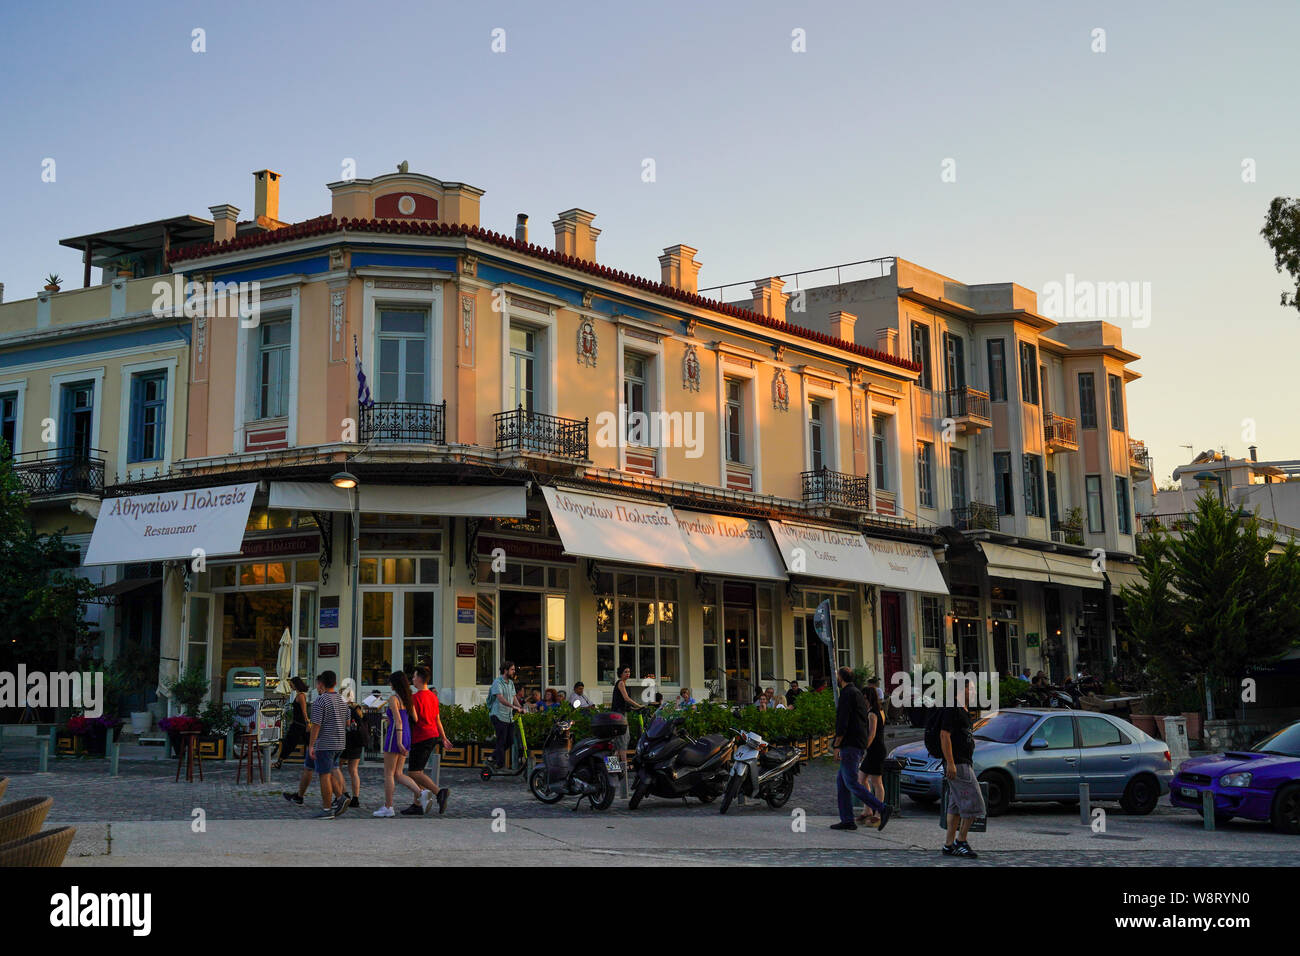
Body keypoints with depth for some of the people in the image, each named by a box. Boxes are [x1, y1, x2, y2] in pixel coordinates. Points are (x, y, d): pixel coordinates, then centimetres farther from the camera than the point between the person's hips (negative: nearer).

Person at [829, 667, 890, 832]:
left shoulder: (847, 694, -10)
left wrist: (837, 746, -16)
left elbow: (843, 722, -18)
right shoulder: (857, 692, 20)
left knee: (851, 783, -11)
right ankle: (847, 820, 8)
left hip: (850, 744, -10)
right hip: (858, 744, 10)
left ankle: (881, 808, -18)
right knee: (841, 781, 10)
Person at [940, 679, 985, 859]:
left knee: (956, 806, 9)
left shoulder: (965, 711, 19)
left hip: (965, 763, 10)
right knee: (973, 802, -11)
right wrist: (950, 763, -24)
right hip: (957, 764, -10)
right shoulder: (952, 710, -13)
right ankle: (961, 842, -6)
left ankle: (950, 845, 12)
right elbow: (944, 736, -19)